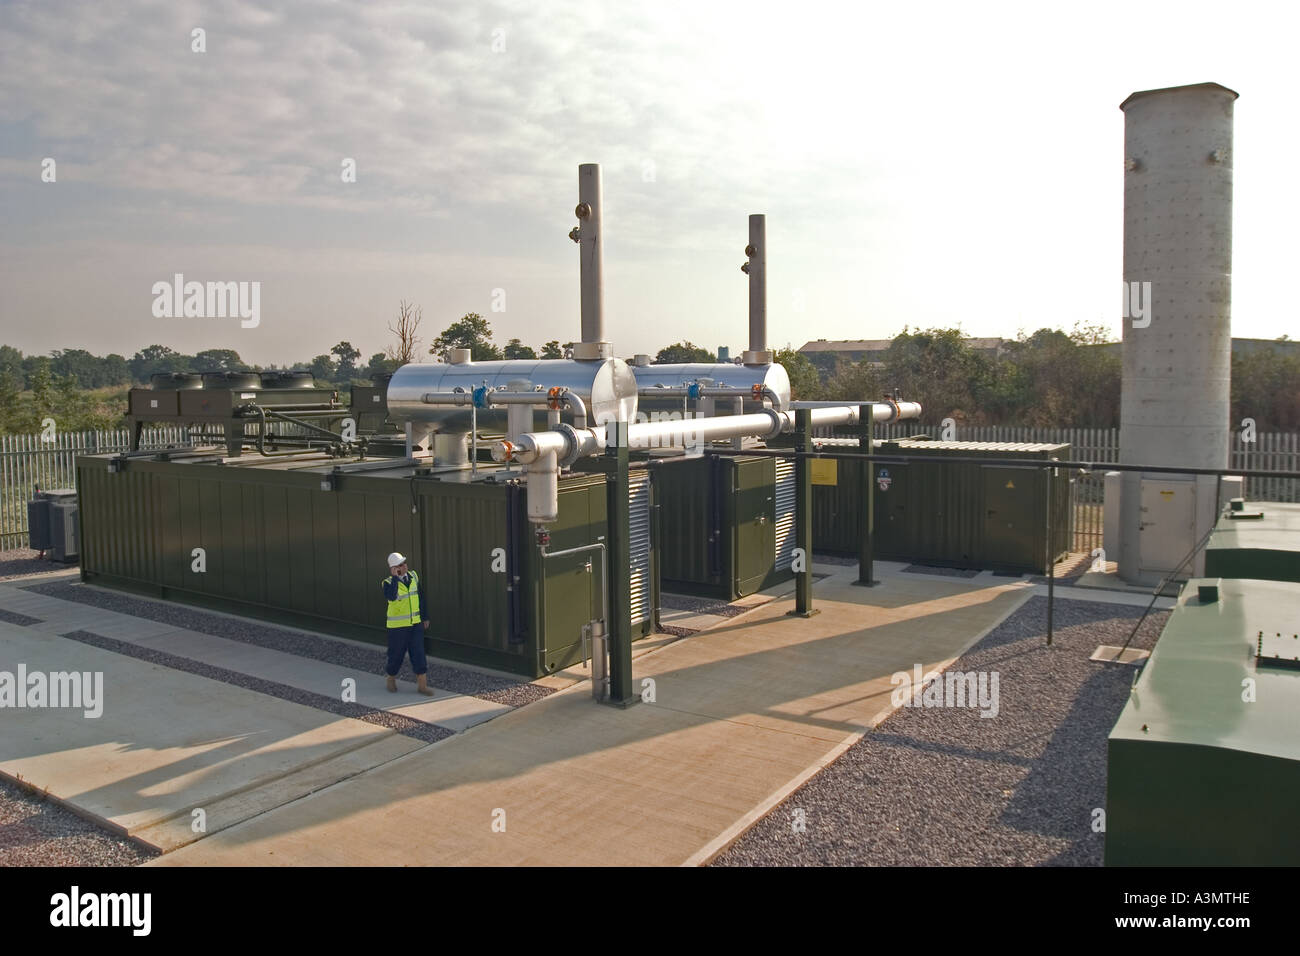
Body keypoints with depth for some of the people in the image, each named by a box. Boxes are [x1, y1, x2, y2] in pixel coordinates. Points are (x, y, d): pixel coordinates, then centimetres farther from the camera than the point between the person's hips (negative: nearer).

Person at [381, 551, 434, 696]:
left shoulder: (413, 575, 2)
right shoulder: (389, 582, -14)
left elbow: (421, 597, 11)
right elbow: (391, 596, -38)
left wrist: (425, 617, 11)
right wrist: (395, 577, -30)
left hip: (415, 624, 4)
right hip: (397, 625, -4)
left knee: (419, 654, 0)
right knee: (396, 654, 8)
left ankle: (422, 685, 5)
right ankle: (391, 679, 34)